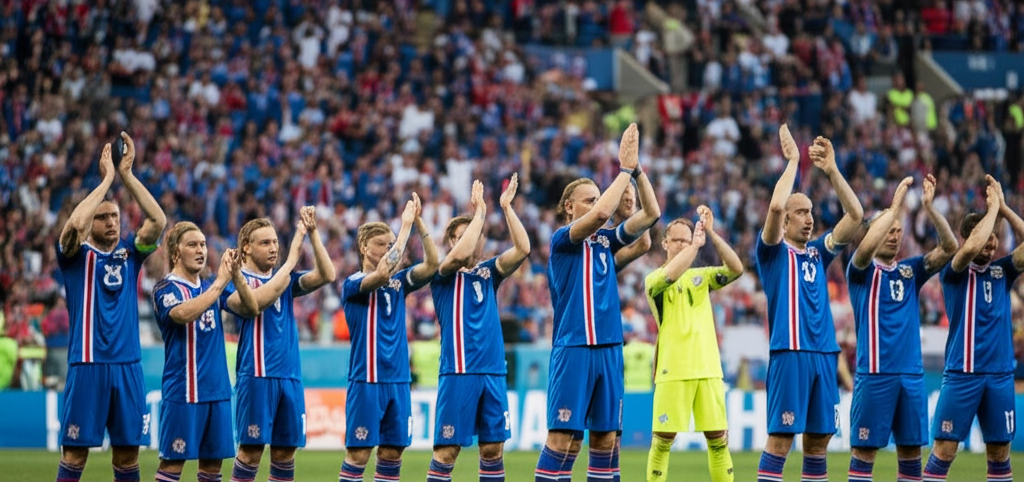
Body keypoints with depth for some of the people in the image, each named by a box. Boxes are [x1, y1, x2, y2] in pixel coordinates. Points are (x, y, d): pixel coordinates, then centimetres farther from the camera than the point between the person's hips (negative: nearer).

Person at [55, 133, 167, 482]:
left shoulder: (129, 254, 11)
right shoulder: (76, 255, 1)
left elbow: (158, 221, -3)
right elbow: (75, 223, -20)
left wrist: (127, 174, -7)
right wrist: (107, 178, -12)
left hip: (128, 366, 4)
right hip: (87, 365, -4)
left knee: (128, 451, 6)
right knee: (75, 453, -3)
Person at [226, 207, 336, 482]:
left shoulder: (285, 280, 16)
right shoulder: (235, 281, -1)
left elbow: (326, 275, 2)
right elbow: (257, 301, -22)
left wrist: (312, 233, -7)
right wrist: (291, 261, -20)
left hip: (290, 376, 6)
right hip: (257, 376, -6)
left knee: (285, 449, 6)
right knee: (252, 449, -8)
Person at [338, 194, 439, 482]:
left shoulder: (398, 283, 11)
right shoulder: (352, 284, -6)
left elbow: (431, 265, -2)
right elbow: (382, 273, -25)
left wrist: (419, 223, -13)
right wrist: (405, 226, -22)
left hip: (398, 381, 6)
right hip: (366, 381, -6)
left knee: (392, 452, 6)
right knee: (359, 453, -6)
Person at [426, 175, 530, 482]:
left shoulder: (489, 272, 13)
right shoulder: (442, 274, 1)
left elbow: (522, 249, -2)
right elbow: (460, 255, -21)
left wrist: (507, 207, -8)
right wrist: (479, 213, -14)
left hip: (493, 373, 5)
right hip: (457, 373, -5)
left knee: (493, 447, 4)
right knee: (448, 448, -5)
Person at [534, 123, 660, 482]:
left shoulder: (605, 240, 13)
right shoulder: (562, 240, -3)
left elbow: (651, 213, 6)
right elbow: (601, 212, -20)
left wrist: (637, 169, -3)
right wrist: (625, 169, -14)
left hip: (609, 349, 6)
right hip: (573, 349, -6)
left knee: (606, 436, 5)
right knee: (563, 437, -11)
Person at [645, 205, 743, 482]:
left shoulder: (702, 276, 13)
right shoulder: (654, 280, 2)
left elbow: (736, 269, -4)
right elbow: (670, 275, -22)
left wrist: (711, 234, -11)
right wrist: (696, 244, -22)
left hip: (708, 368, 3)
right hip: (673, 371, -3)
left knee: (718, 439, 4)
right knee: (663, 440, -3)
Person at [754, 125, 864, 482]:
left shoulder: (817, 252, 17)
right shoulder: (773, 252, 2)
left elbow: (855, 214, 11)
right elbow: (775, 206, -16)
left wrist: (831, 170, 4)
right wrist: (793, 161, -6)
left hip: (824, 355, 6)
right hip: (789, 354, -6)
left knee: (819, 438, 6)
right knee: (781, 436, -9)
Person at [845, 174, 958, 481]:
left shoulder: (910, 271, 12)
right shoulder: (863, 271, 0)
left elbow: (949, 248, 2)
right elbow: (865, 248, -23)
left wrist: (929, 206, -10)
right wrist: (895, 206, -20)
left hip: (911, 373, 5)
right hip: (874, 373, -5)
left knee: (911, 445, 6)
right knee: (865, 445, -4)